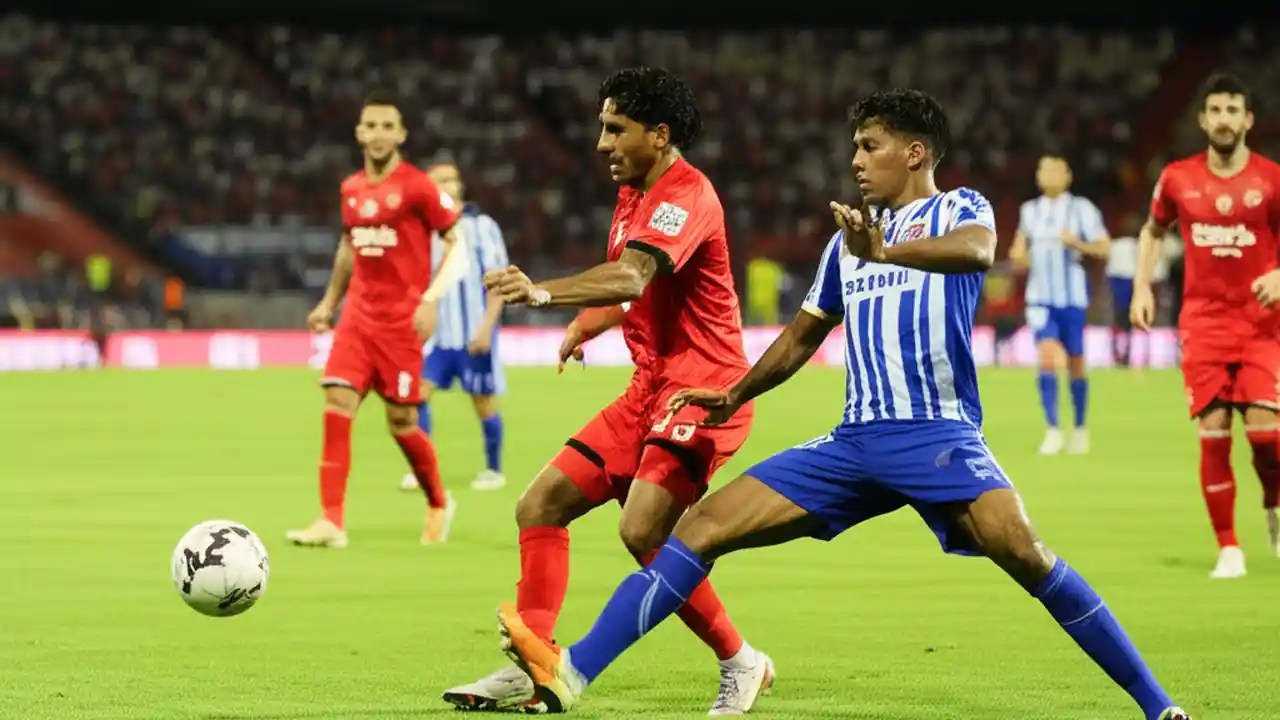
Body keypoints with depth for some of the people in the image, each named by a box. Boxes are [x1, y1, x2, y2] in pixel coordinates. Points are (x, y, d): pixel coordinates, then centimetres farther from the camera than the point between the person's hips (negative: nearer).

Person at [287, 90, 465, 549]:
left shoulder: (417, 187, -8)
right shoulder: (351, 189, 10)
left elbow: (456, 242, -8)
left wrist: (430, 299, -17)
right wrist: (329, 301, 22)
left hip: (402, 320, -5)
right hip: (358, 315, 5)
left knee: (401, 421, 0)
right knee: (337, 406, -10)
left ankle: (438, 505, 26)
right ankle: (332, 521, -10)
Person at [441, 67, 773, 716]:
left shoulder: (687, 195, -16)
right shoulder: (633, 196, 15)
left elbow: (630, 277, -33)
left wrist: (542, 293, -47)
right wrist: (585, 324, 8)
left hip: (701, 387, -10)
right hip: (649, 389, 10)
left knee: (642, 530, -25)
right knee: (540, 507, 2)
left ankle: (740, 663, -6)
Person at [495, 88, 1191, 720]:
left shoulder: (960, 209, 2)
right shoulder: (850, 236, 22)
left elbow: (978, 251, -23)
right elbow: (804, 334, 35)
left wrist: (886, 251, -40)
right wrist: (734, 396, 29)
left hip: (938, 433, -6)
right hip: (855, 441, 6)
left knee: (1021, 551, -29)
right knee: (703, 524, -5)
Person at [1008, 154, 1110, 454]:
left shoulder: (1081, 209, -2)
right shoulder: (1029, 210, 10)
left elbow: (1103, 247, -2)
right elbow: (1022, 241, 24)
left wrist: (1077, 243, -20)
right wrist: (1018, 255, 2)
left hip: (1072, 297, -2)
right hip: (1040, 297, 2)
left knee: (1075, 362, 6)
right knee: (1047, 356, -16)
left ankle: (1080, 428, 25)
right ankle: (1052, 430, -15)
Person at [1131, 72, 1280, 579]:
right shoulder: (1178, 178, 3)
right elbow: (1153, 230, 21)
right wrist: (1141, 287, 10)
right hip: (1202, 322, 2)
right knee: (1213, 434, -4)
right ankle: (1228, 549, 6)